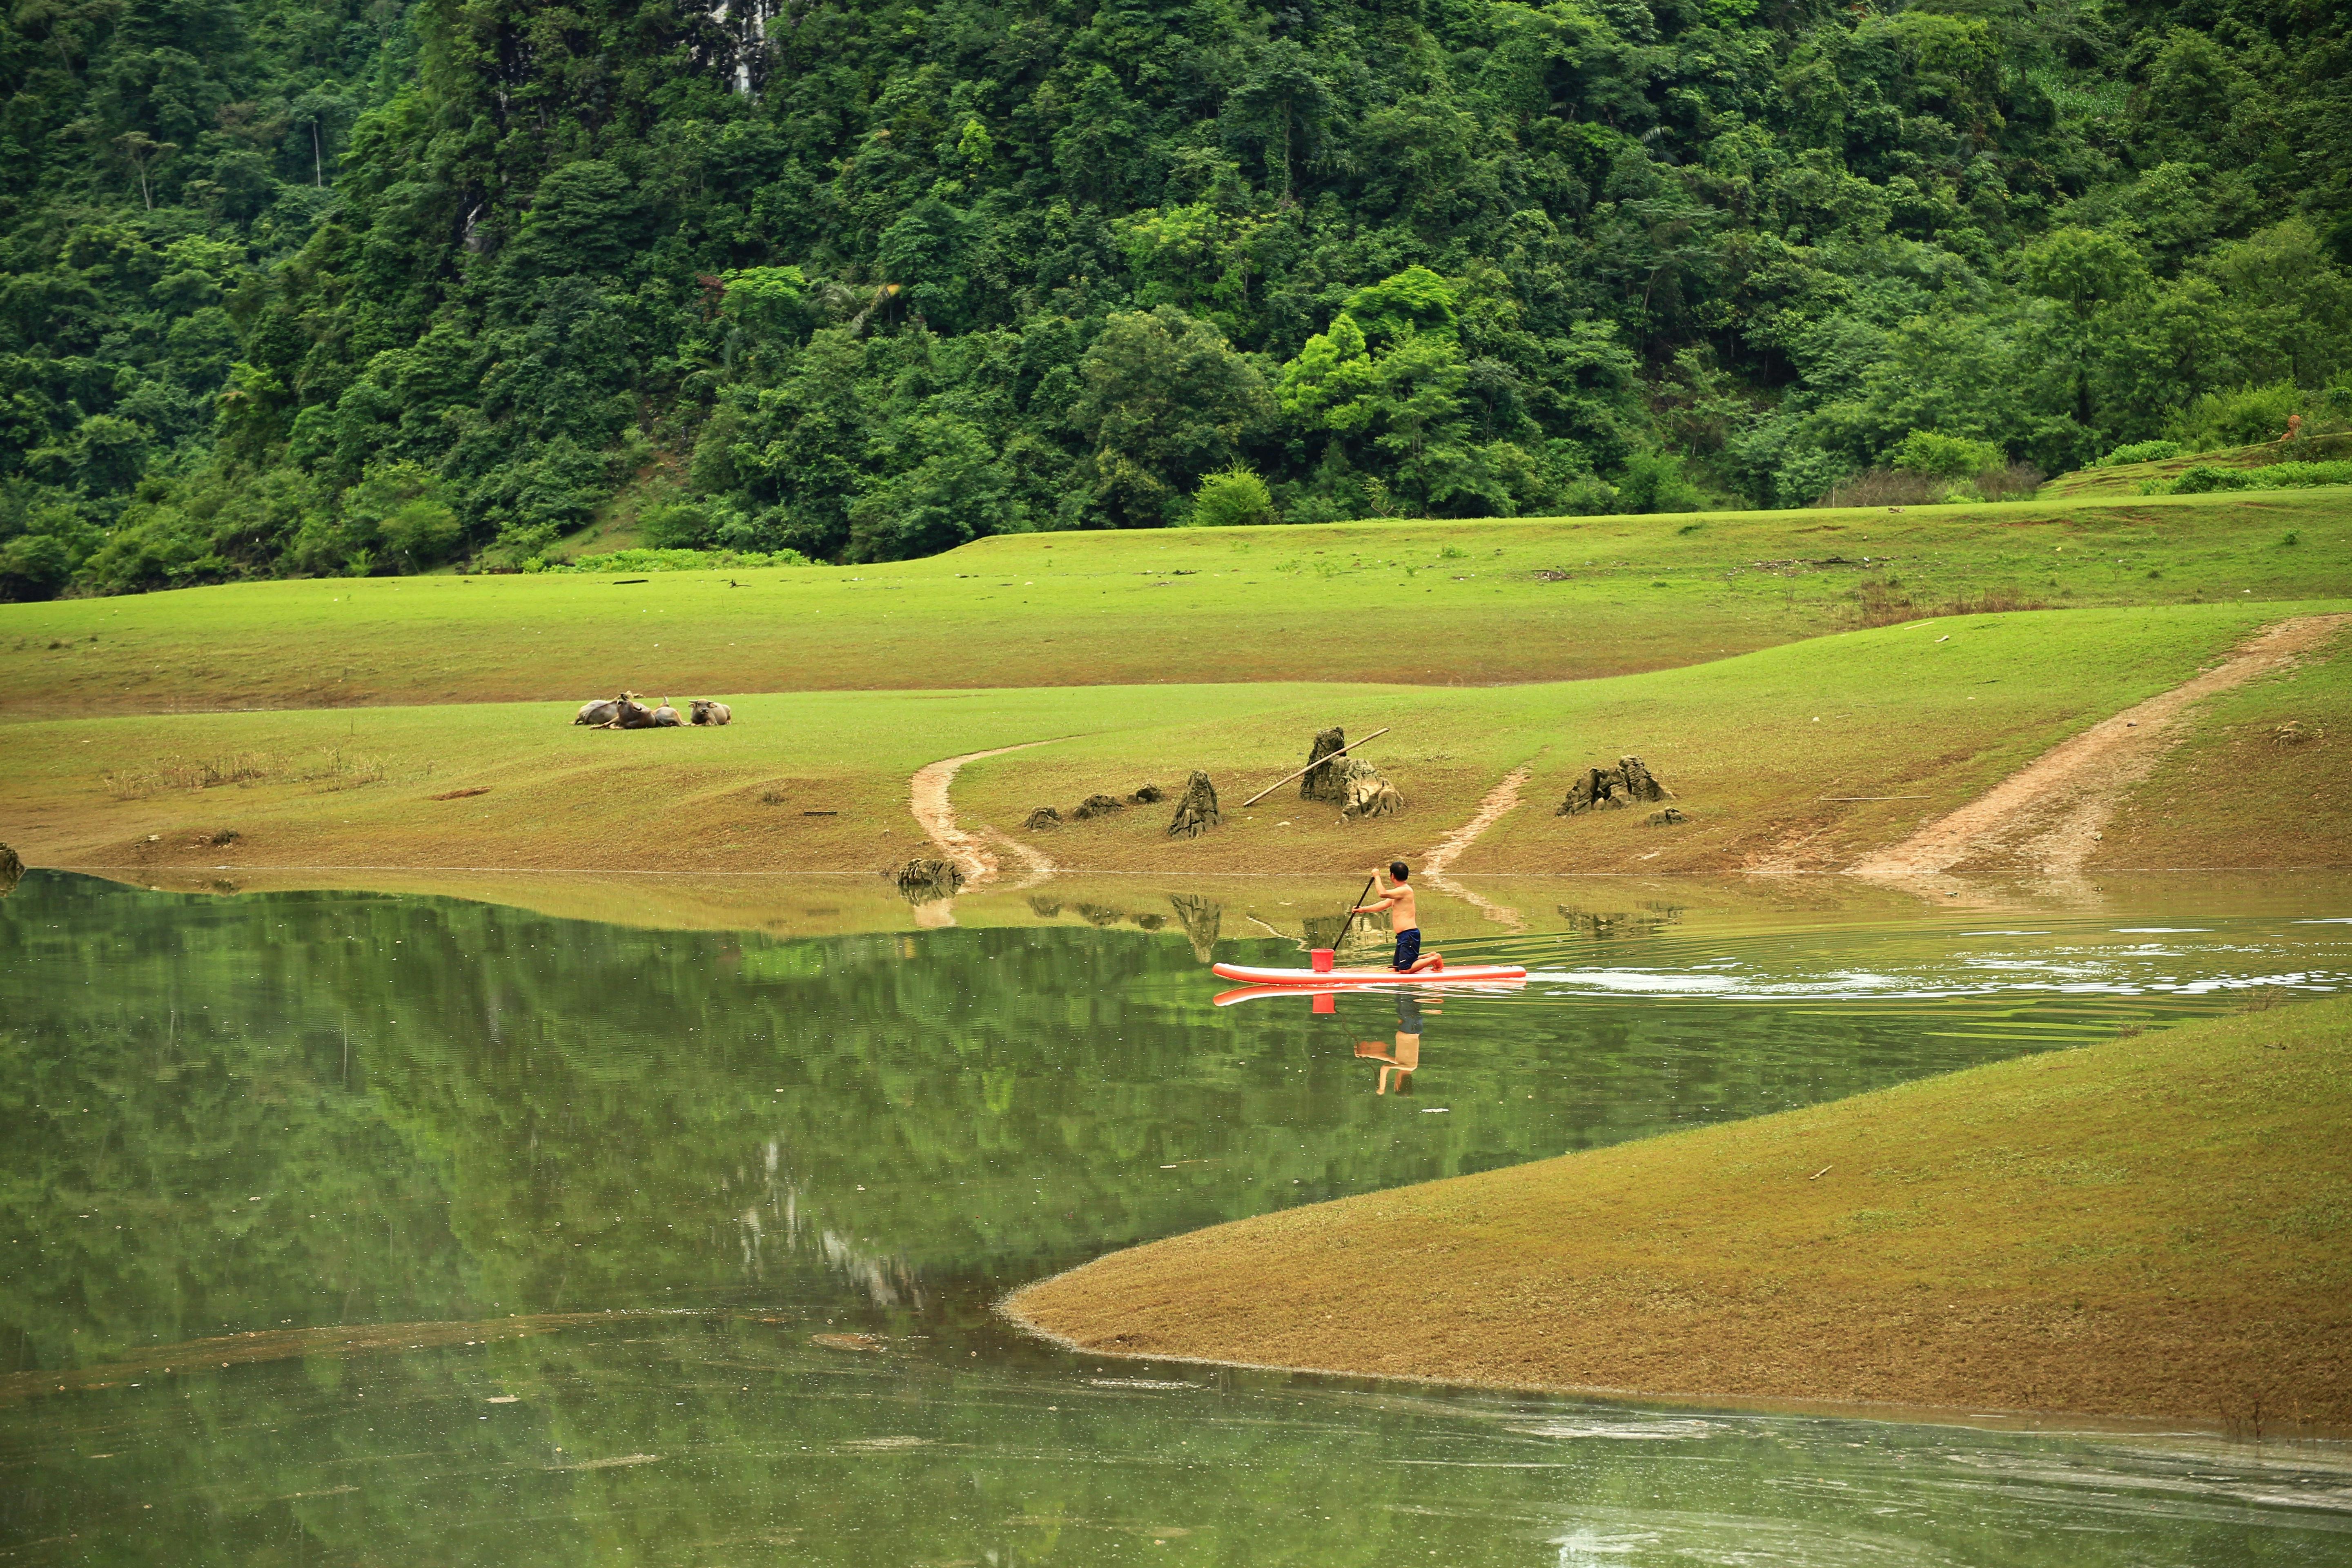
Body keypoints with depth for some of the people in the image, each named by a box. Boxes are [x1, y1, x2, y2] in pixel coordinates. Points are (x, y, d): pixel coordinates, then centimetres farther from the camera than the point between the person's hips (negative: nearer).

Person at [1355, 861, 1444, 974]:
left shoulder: (1405, 890, -16)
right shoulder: (1400, 891, 18)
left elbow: (1383, 894, -26)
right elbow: (1384, 904, 26)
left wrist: (1377, 877, -13)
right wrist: (1363, 909, 25)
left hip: (1409, 935, -10)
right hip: (1403, 936, 10)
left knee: (1405, 970, -15)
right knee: (1397, 968, 16)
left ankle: (1434, 959, 0)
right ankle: (1430, 957, 19)